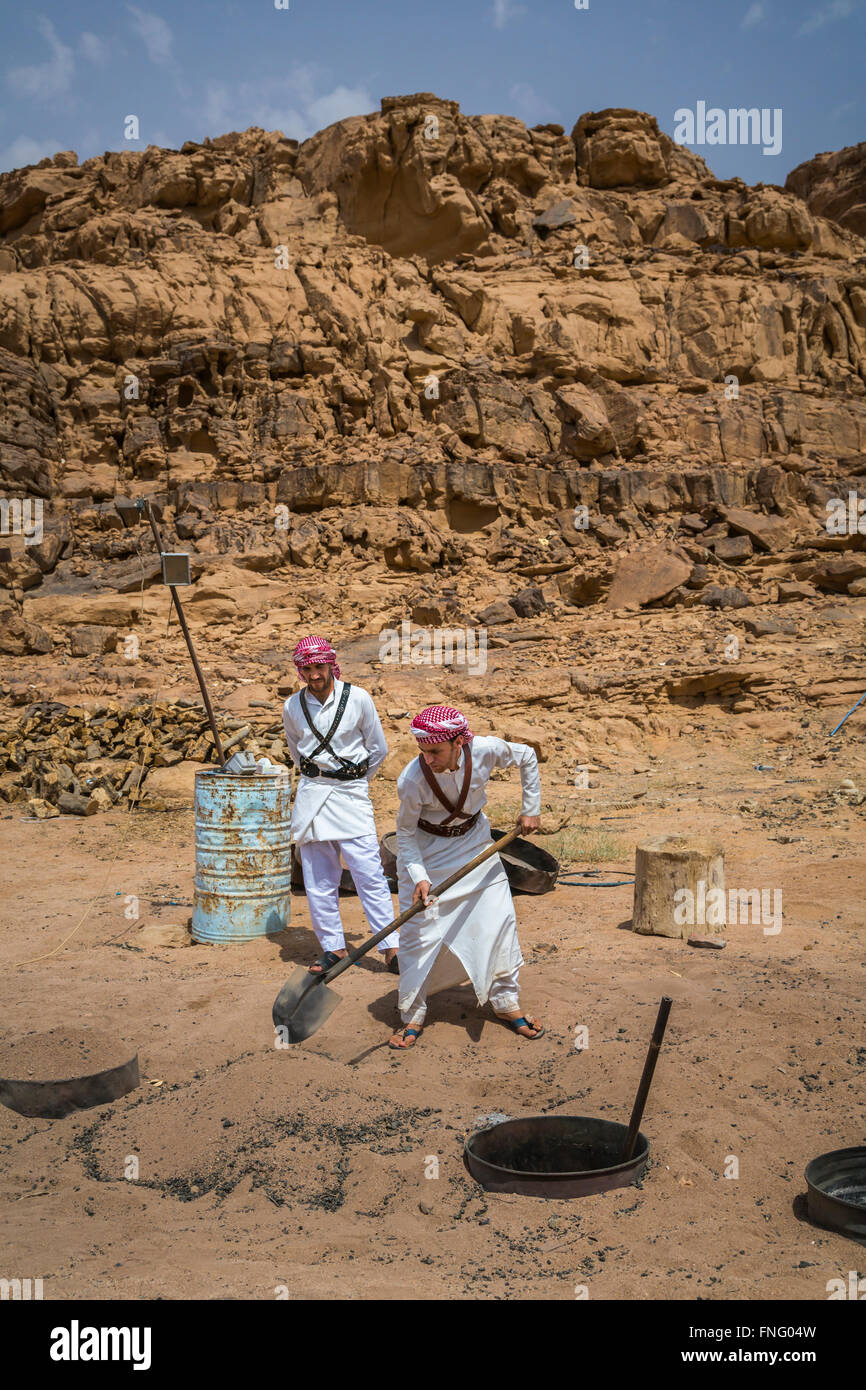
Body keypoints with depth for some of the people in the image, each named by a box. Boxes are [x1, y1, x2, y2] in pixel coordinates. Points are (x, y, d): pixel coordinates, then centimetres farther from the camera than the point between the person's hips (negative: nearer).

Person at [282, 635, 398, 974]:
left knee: (370, 874, -6)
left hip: (352, 793, -2)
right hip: (311, 795, 3)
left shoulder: (358, 699, -5)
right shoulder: (292, 707, 2)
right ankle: (333, 947, 16)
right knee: (318, 879, 5)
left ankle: (390, 947, 1)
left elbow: (379, 749, 7)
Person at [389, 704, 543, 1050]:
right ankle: (412, 1017, 12)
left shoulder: (485, 750, -27)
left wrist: (530, 810, -1)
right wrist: (418, 877, -28)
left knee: (500, 919, 3)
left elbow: (527, 757, -5)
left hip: (474, 843, 3)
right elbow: (405, 833, -16)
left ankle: (505, 1002, 21)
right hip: (426, 851, -3)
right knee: (418, 931, -5)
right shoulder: (412, 780, -32)